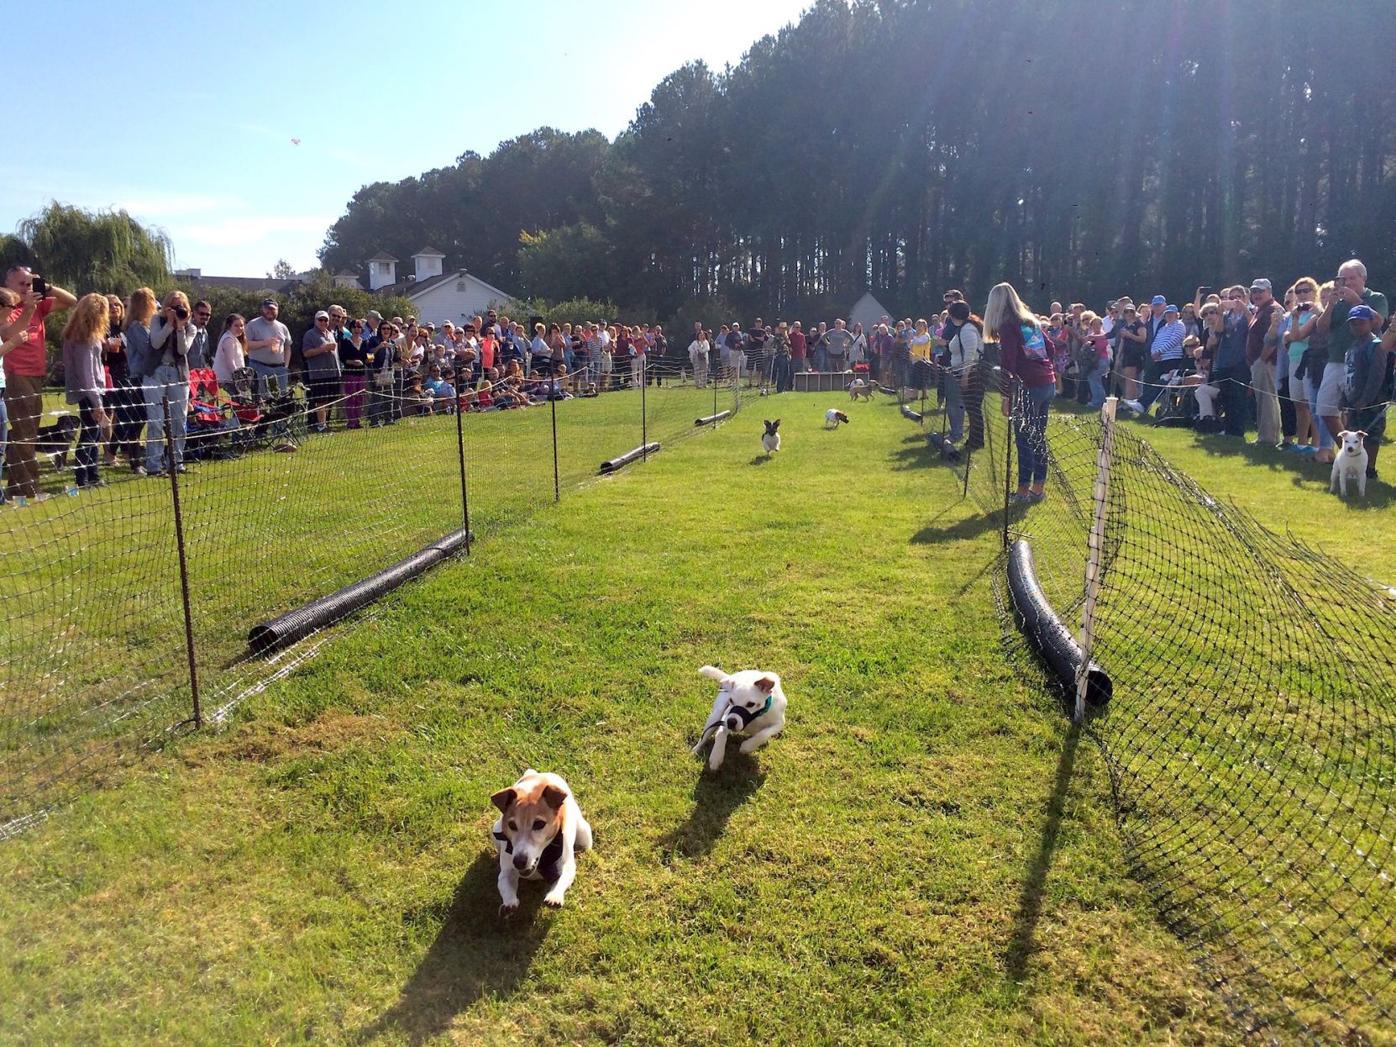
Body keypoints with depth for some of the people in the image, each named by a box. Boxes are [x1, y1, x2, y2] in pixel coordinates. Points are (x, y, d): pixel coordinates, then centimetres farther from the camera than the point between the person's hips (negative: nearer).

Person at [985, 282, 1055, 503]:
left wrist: (1006, 396, -13)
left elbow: (1008, 364, -13)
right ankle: (1039, 488, 19)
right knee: (1038, 438, 13)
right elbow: (1050, 349, 20)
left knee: (1024, 439, -1)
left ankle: (1024, 490, 3)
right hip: (1048, 384, 7)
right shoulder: (1031, 321, 15)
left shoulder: (1007, 326, -7)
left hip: (1029, 387, -7)